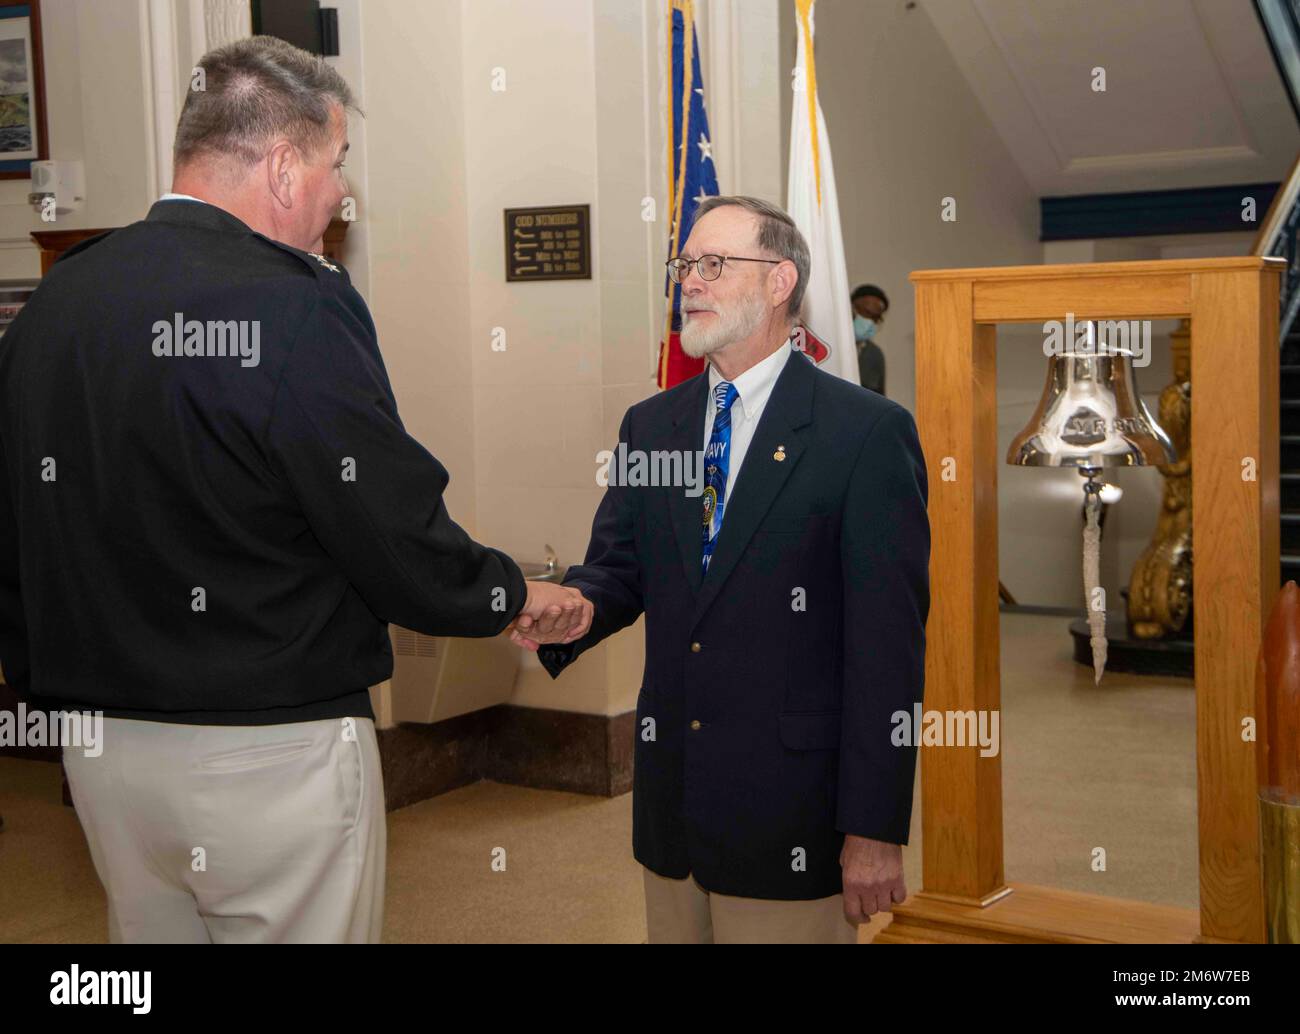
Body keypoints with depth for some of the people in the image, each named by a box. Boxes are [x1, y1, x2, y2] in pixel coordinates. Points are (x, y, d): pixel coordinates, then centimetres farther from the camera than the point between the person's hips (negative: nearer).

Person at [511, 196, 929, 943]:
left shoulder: (869, 432, -9)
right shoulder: (649, 425, 10)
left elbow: (888, 639, -12)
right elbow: (618, 568, 11)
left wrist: (876, 828, -14)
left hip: (789, 818, -5)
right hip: (670, 813, 5)